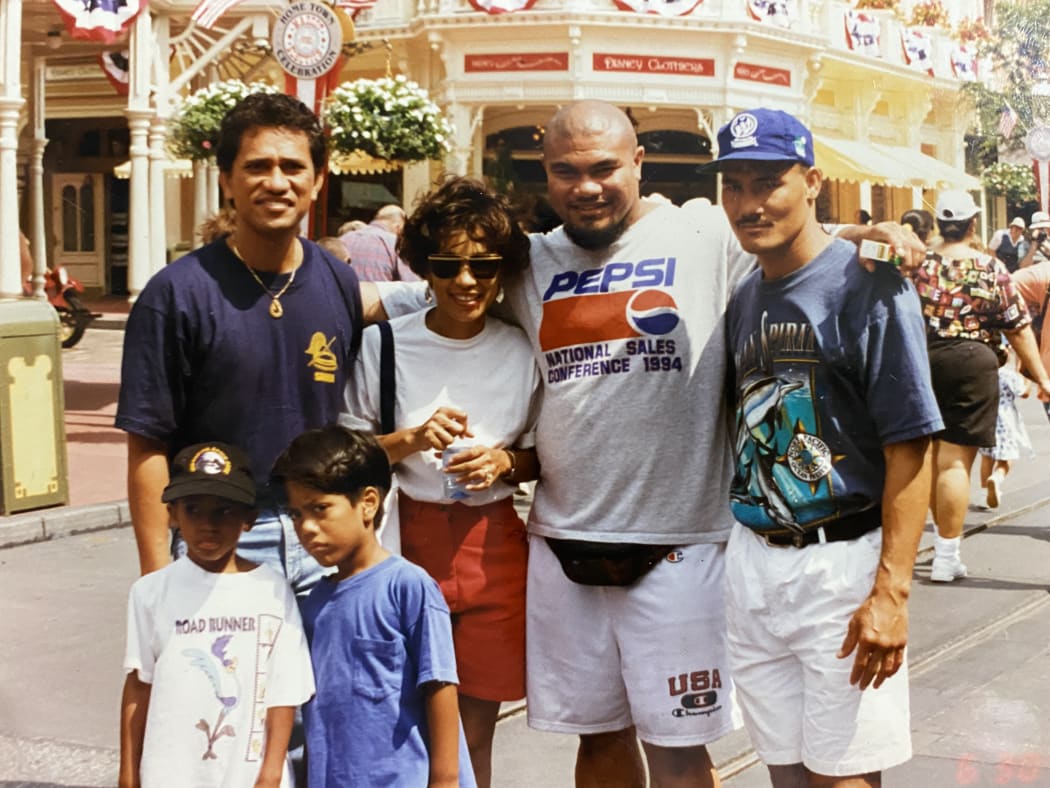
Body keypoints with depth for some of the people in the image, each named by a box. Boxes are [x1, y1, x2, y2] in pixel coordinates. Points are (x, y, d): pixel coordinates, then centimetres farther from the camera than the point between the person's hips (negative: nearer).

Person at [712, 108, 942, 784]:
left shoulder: (868, 286, -10)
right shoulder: (744, 299, 11)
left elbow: (909, 449, -15)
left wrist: (891, 591, -21)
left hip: (843, 561, -6)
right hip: (752, 560, 6)